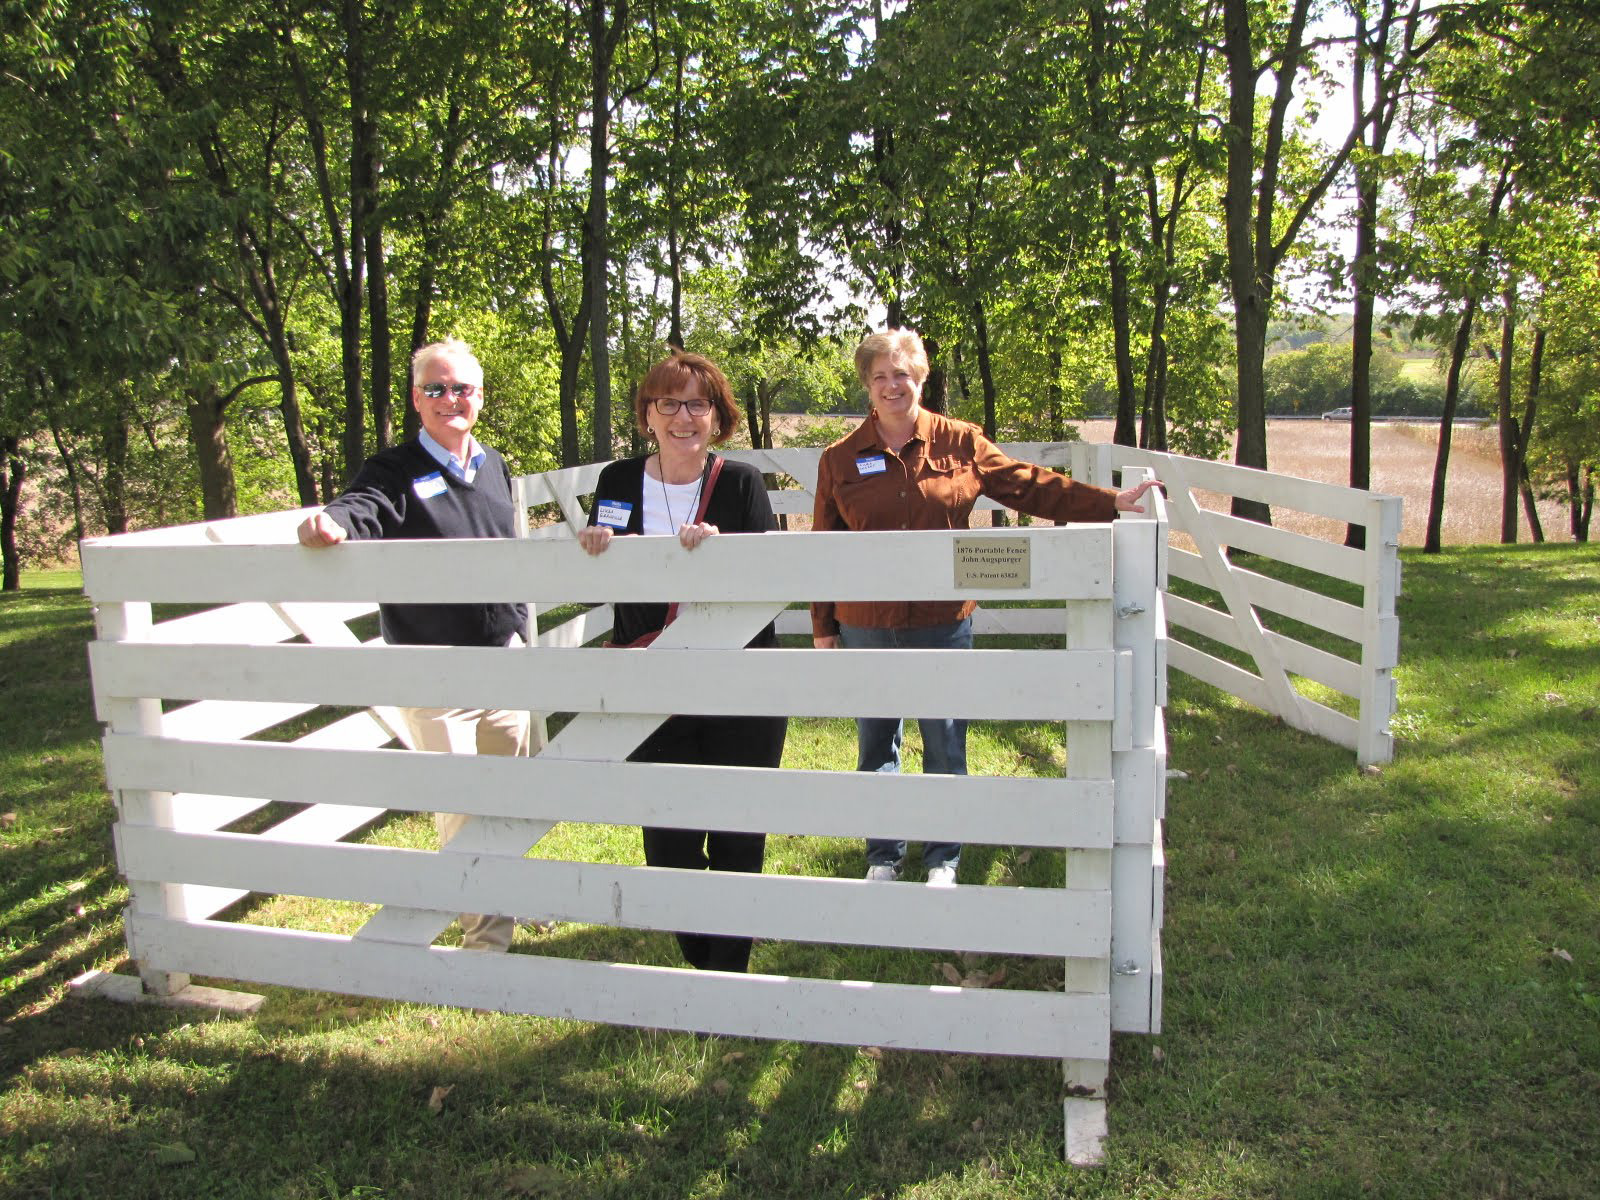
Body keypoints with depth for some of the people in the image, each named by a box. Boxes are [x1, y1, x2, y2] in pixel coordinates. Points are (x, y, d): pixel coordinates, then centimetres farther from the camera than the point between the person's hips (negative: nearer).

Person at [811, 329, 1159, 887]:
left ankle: (943, 859, 27)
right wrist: (822, 626, 6)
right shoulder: (840, 459, 0)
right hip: (866, 631, 1)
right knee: (876, 747, 13)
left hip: (944, 625, 0)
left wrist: (1110, 503, -4)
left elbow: (1031, 486, 2)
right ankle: (883, 855, 31)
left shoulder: (960, 443, 0)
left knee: (946, 749, 10)